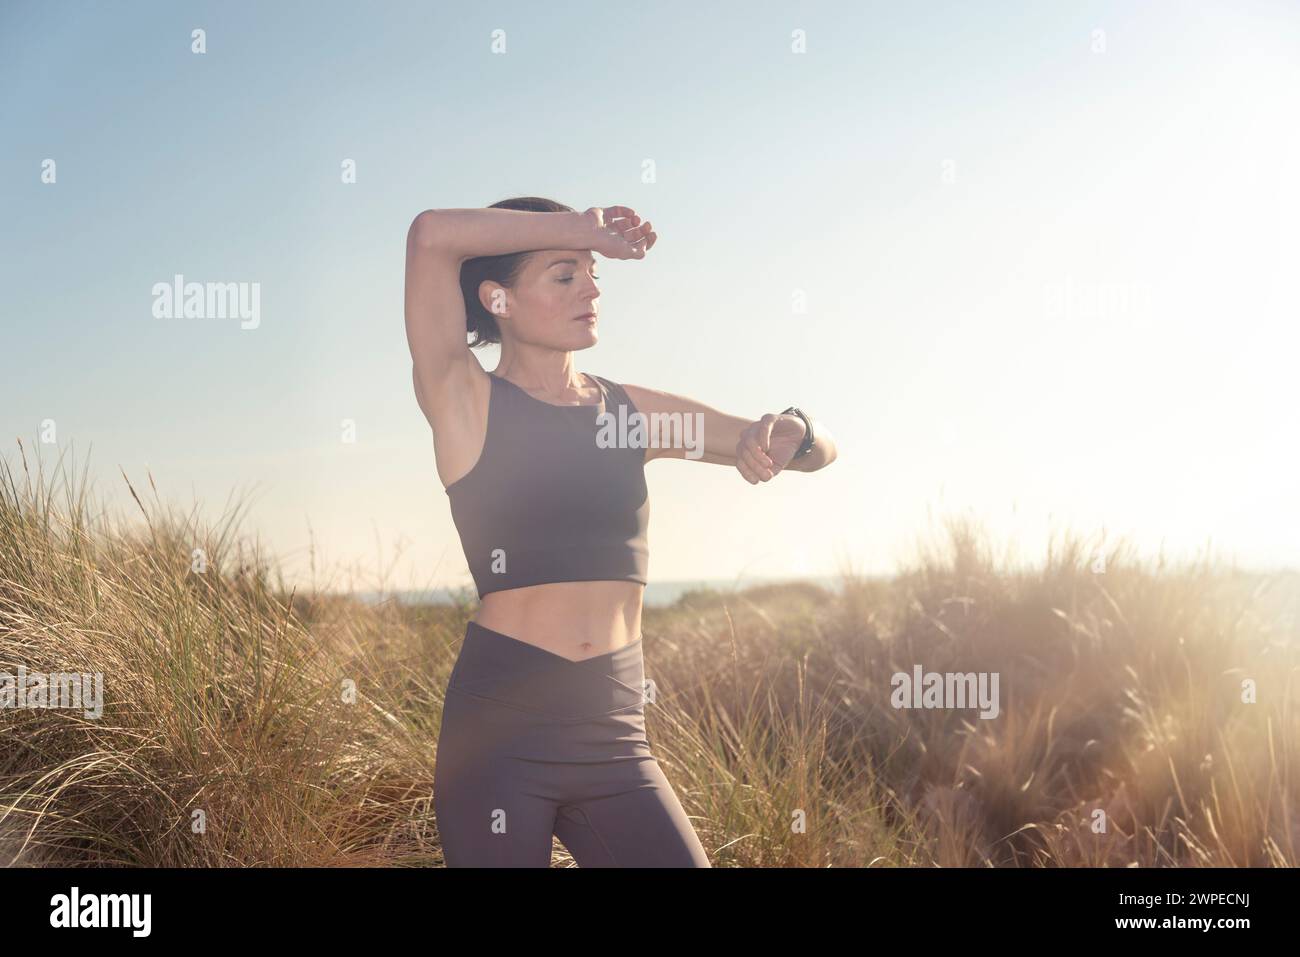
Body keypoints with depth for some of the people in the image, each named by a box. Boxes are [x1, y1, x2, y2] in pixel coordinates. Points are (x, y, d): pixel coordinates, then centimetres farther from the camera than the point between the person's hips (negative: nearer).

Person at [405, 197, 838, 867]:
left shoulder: (633, 412, 11)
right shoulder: (465, 403, -2)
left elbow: (820, 449, 13)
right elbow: (432, 235, -17)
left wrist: (791, 433, -11)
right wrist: (582, 228, -5)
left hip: (614, 736, 4)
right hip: (498, 731, -4)